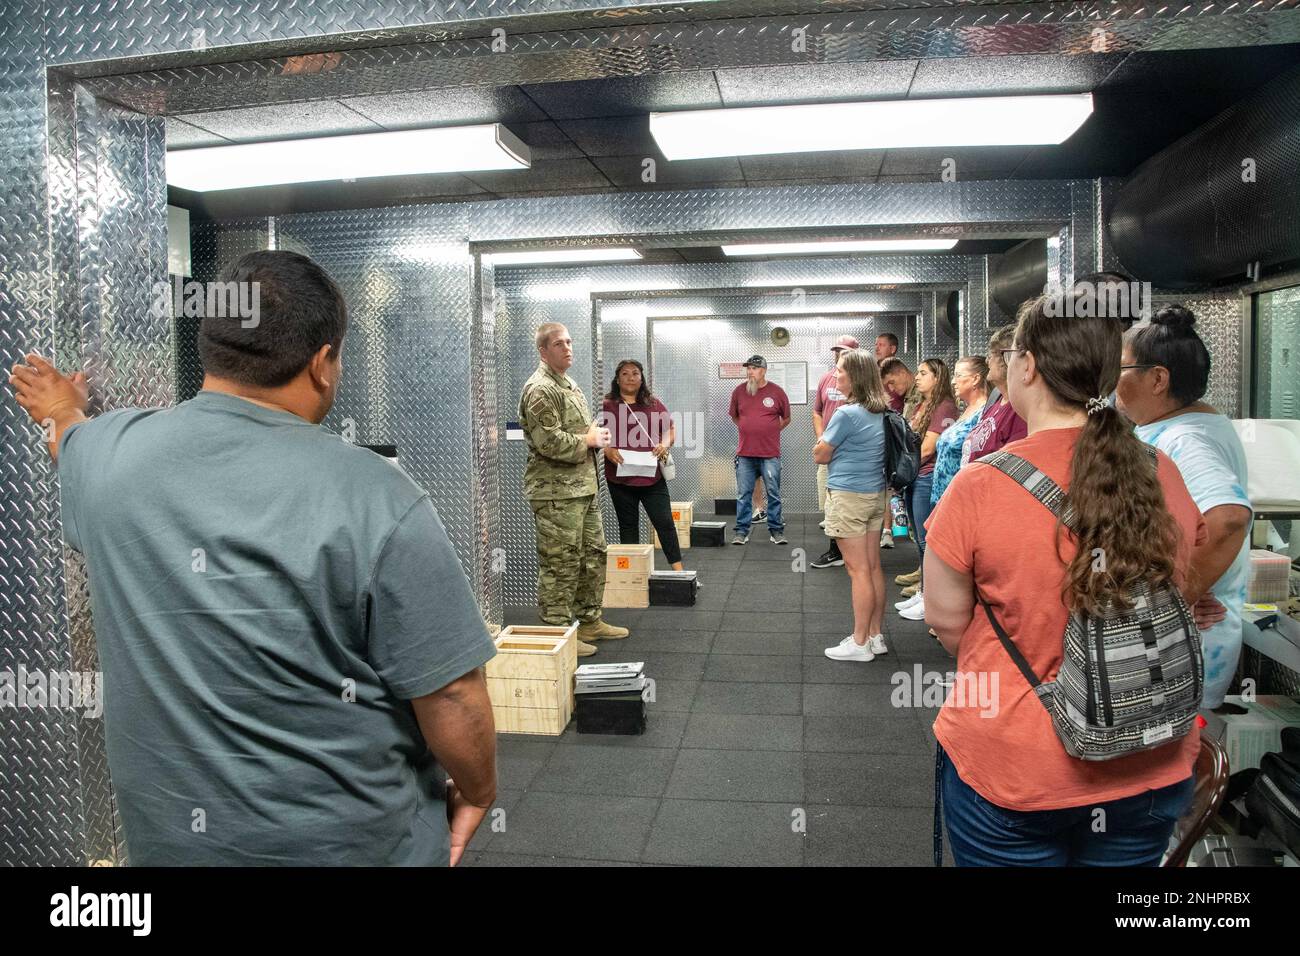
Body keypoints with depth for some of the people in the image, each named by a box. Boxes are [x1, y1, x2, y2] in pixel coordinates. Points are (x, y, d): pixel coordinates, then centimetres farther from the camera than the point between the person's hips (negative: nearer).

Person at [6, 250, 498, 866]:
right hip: (348, 842, -3)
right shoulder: (375, 498, -26)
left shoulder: (109, 452, -9)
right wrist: (477, 792, -3)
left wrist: (60, 412, 39)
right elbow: (451, 696, -22)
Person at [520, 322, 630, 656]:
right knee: (560, 565, -3)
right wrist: (589, 440, -12)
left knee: (593, 556, 17)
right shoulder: (540, 389, -15)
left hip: (583, 488, 10)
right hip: (557, 492, -10)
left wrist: (596, 436, 8)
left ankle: (589, 621, 29)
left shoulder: (569, 384, 18)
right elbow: (549, 442, -24)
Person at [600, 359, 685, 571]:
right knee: (628, 526, 10)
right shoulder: (607, 406, 1)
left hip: (652, 476, 1)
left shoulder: (654, 404, 8)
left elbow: (671, 429, 15)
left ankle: (678, 570, 9)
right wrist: (607, 450, -15)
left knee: (665, 522, 1)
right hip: (620, 477, -1)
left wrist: (665, 444, -4)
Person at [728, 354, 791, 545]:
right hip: (745, 453, 2)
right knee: (743, 494, 5)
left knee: (773, 493, 4)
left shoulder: (777, 391, -1)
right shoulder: (739, 391, 4)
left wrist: (769, 431, 8)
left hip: (770, 454, -1)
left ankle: (776, 530, 14)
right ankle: (742, 531, 13)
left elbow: (786, 419, 11)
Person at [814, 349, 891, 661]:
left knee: (858, 570, -2)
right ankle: (875, 636, 22)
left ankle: (860, 643, 7)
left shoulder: (847, 414, -18)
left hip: (848, 496, -8)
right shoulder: (881, 412, 6)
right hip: (876, 494, 8)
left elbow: (820, 456, -9)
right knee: (873, 567, 13)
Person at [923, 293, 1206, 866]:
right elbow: (1185, 601, 8)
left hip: (1011, 775, -4)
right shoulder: (1165, 477, -6)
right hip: (1152, 771, 4)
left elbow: (946, 619, -10)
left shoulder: (979, 487, -20)